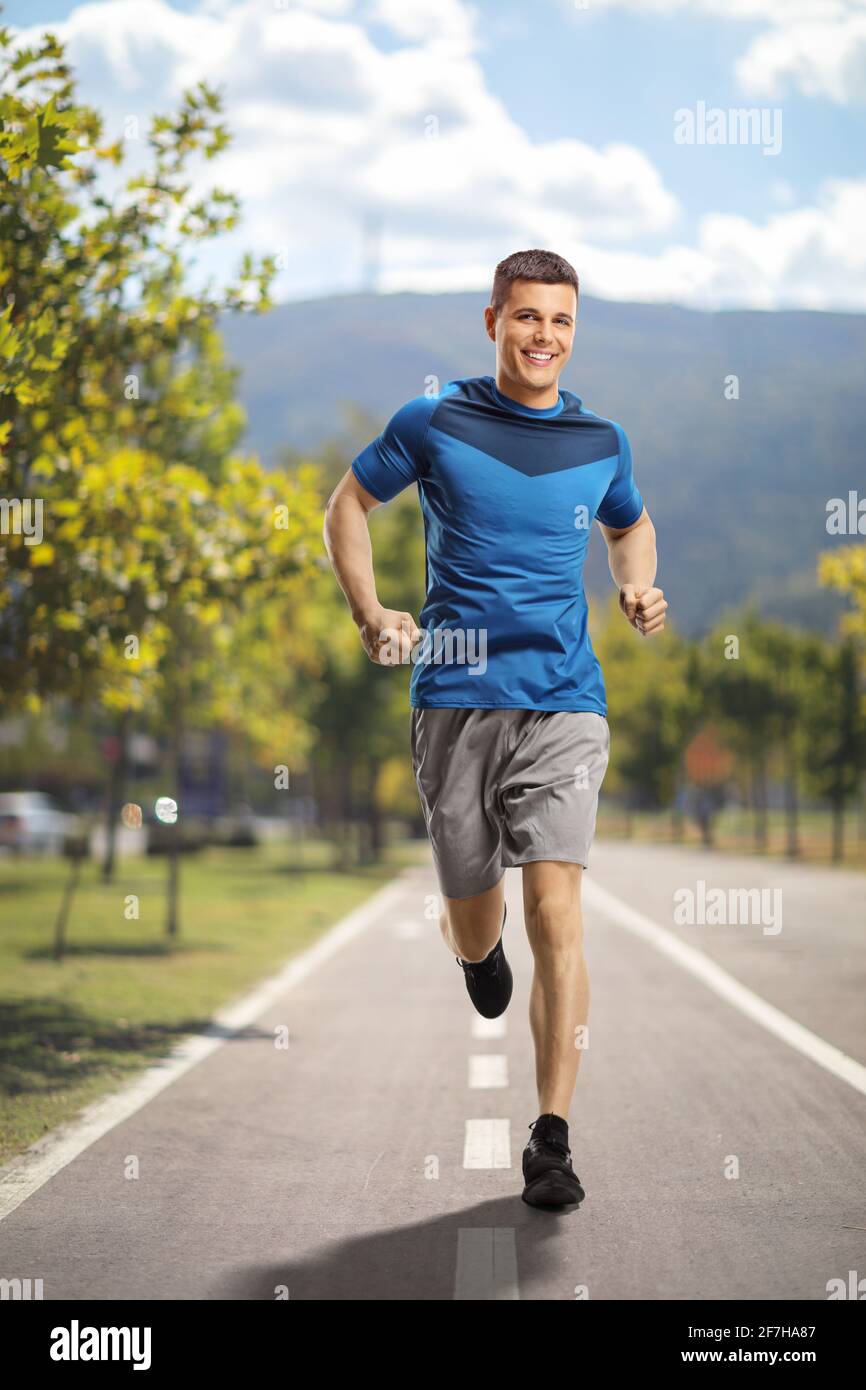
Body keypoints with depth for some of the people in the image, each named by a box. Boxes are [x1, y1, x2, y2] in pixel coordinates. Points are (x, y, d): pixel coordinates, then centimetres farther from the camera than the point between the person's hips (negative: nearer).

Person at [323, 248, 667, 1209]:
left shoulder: (601, 441, 8)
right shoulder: (434, 424, 2)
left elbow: (631, 525, 28)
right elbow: (348, 503, 13)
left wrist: (639, 590, 7)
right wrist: (369, 614, -1)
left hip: (563, 704, 0)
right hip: (454, 699, 0)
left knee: (555, 907, -14)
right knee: (474, 923, 7)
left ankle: (552, 1141, -10)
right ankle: (475, 948, 49)